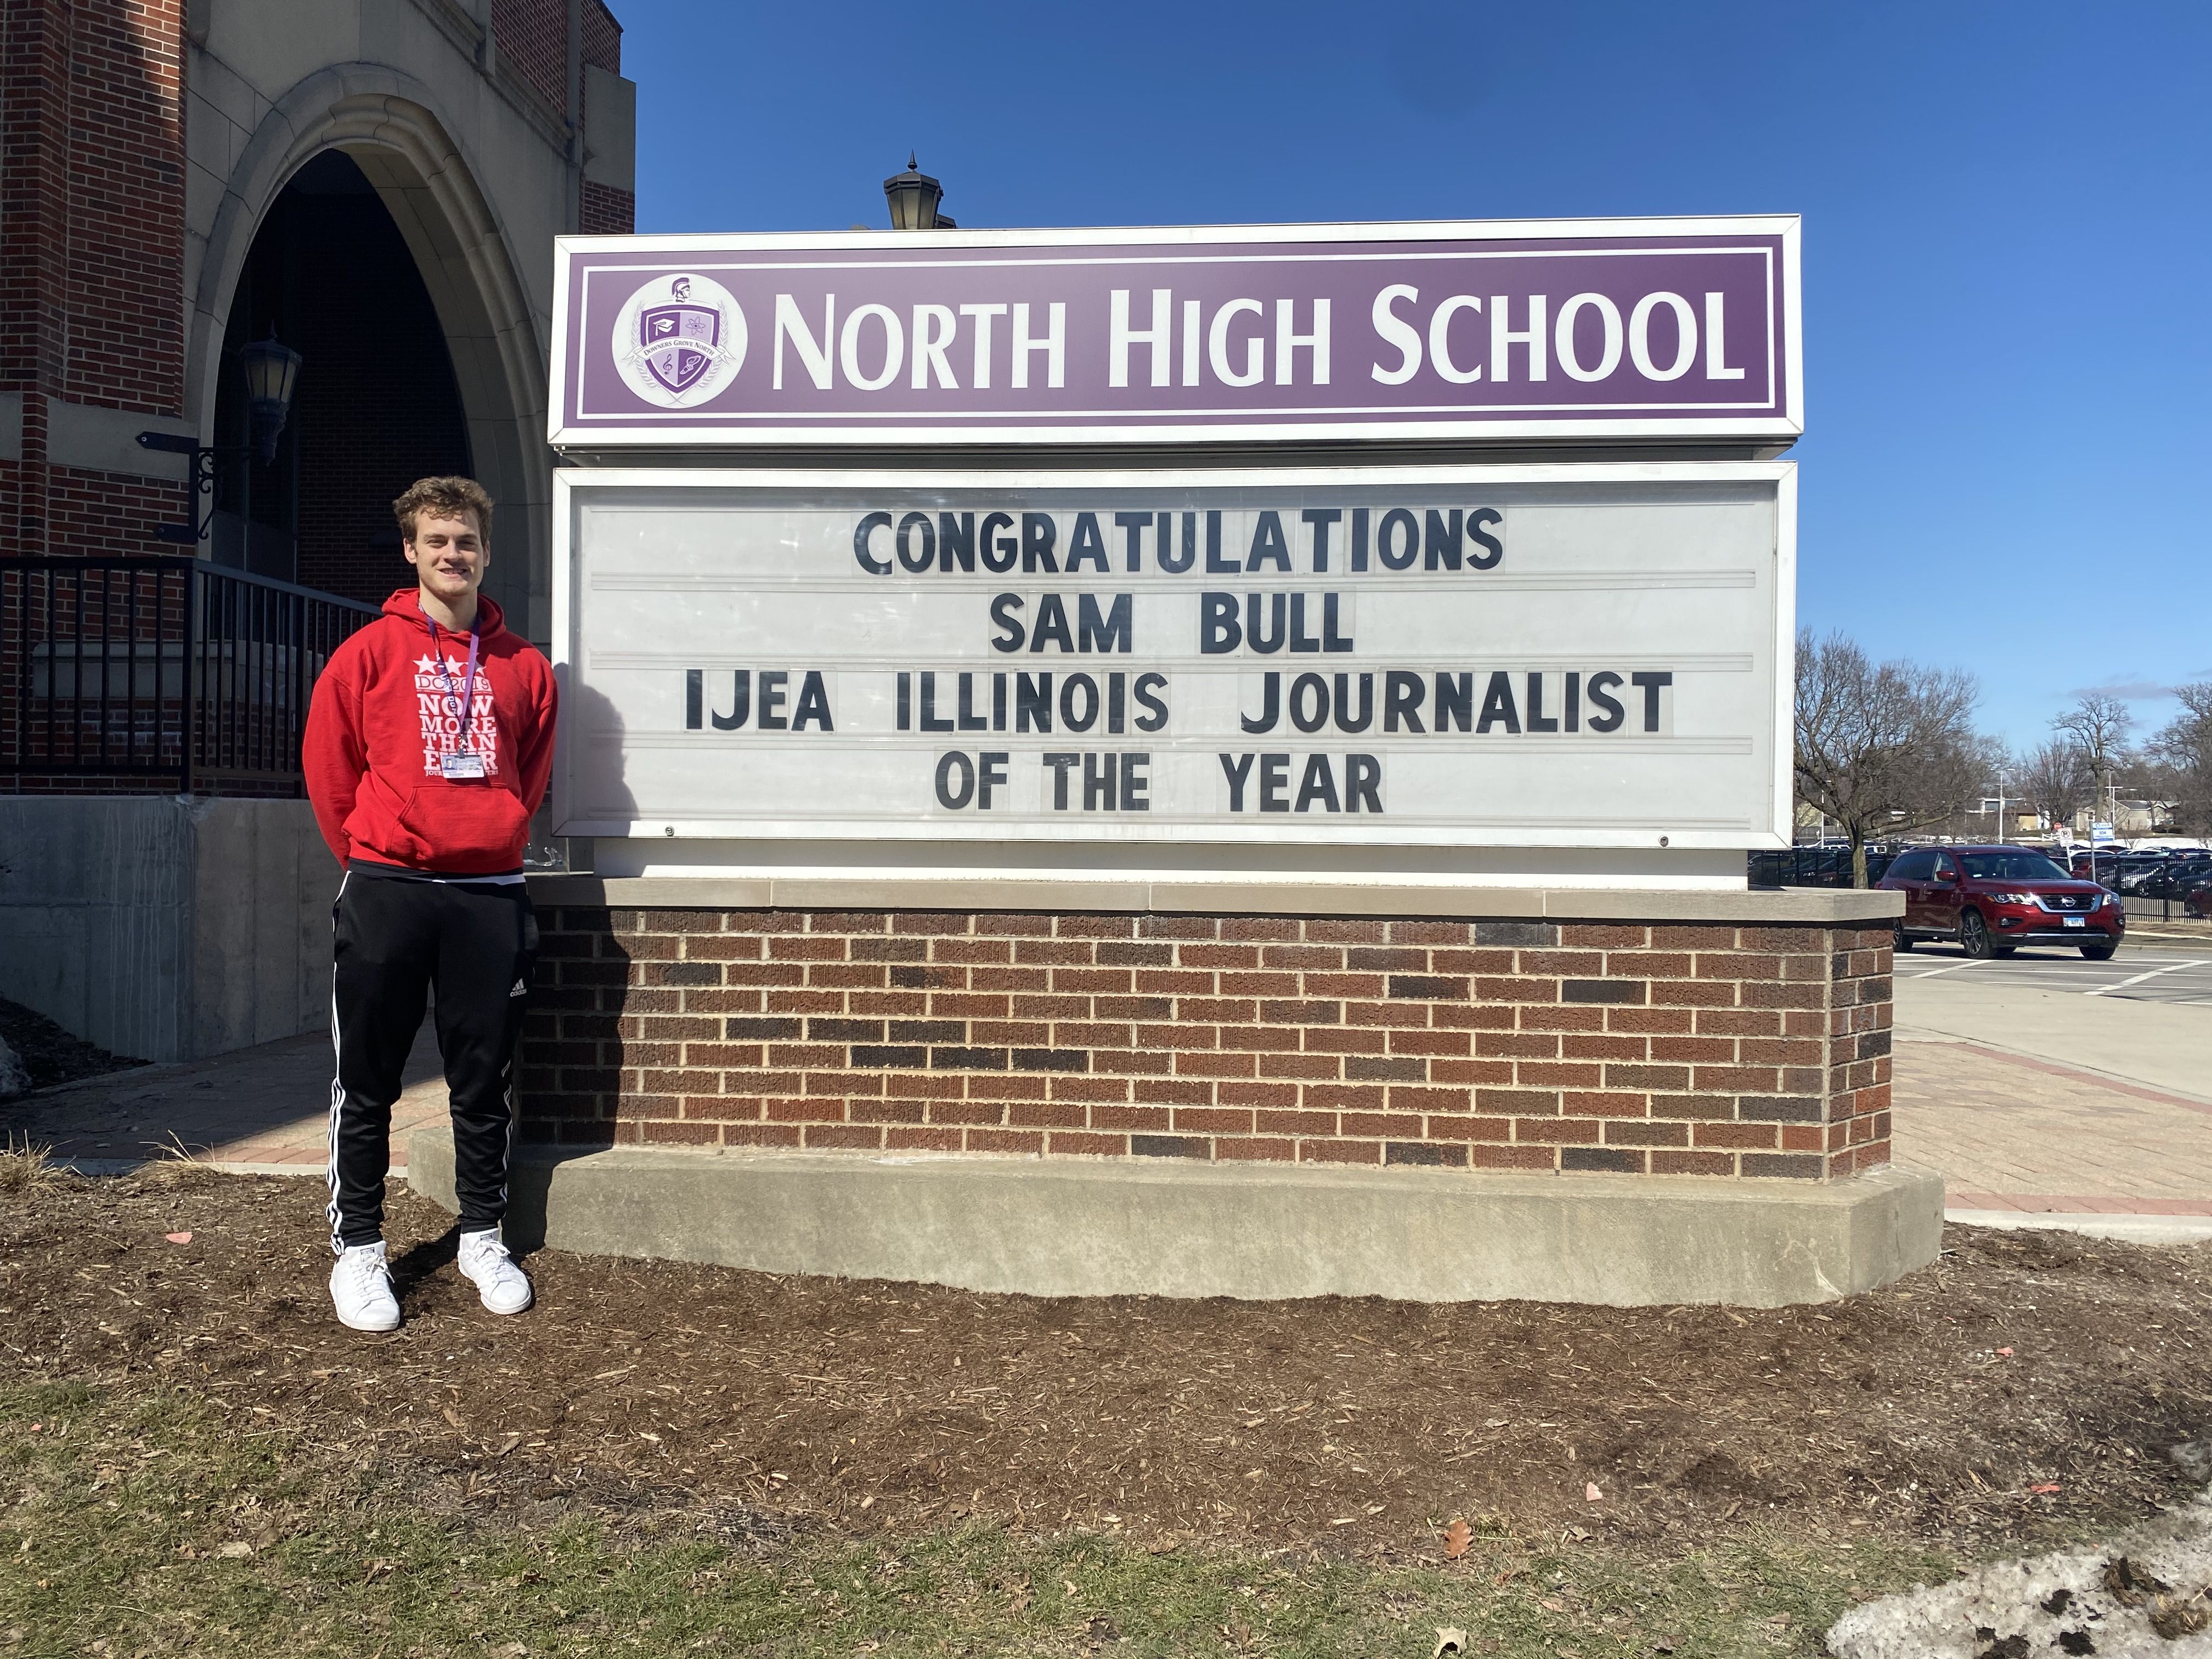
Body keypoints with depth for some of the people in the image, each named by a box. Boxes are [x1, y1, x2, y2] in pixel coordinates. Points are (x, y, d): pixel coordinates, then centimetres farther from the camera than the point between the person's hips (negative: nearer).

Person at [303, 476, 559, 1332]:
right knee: (368, 1082, 5)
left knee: (484, 1078, 9)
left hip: (490, 895, 2)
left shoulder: (523, 665, 8)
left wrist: (495, 838, 12)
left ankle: (483, 1238, 23)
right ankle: (357, 1248, 18)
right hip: (385, 892, -1)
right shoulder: (370, 651, 3)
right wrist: (369, 858, 7)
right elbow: (329, 765, 5)